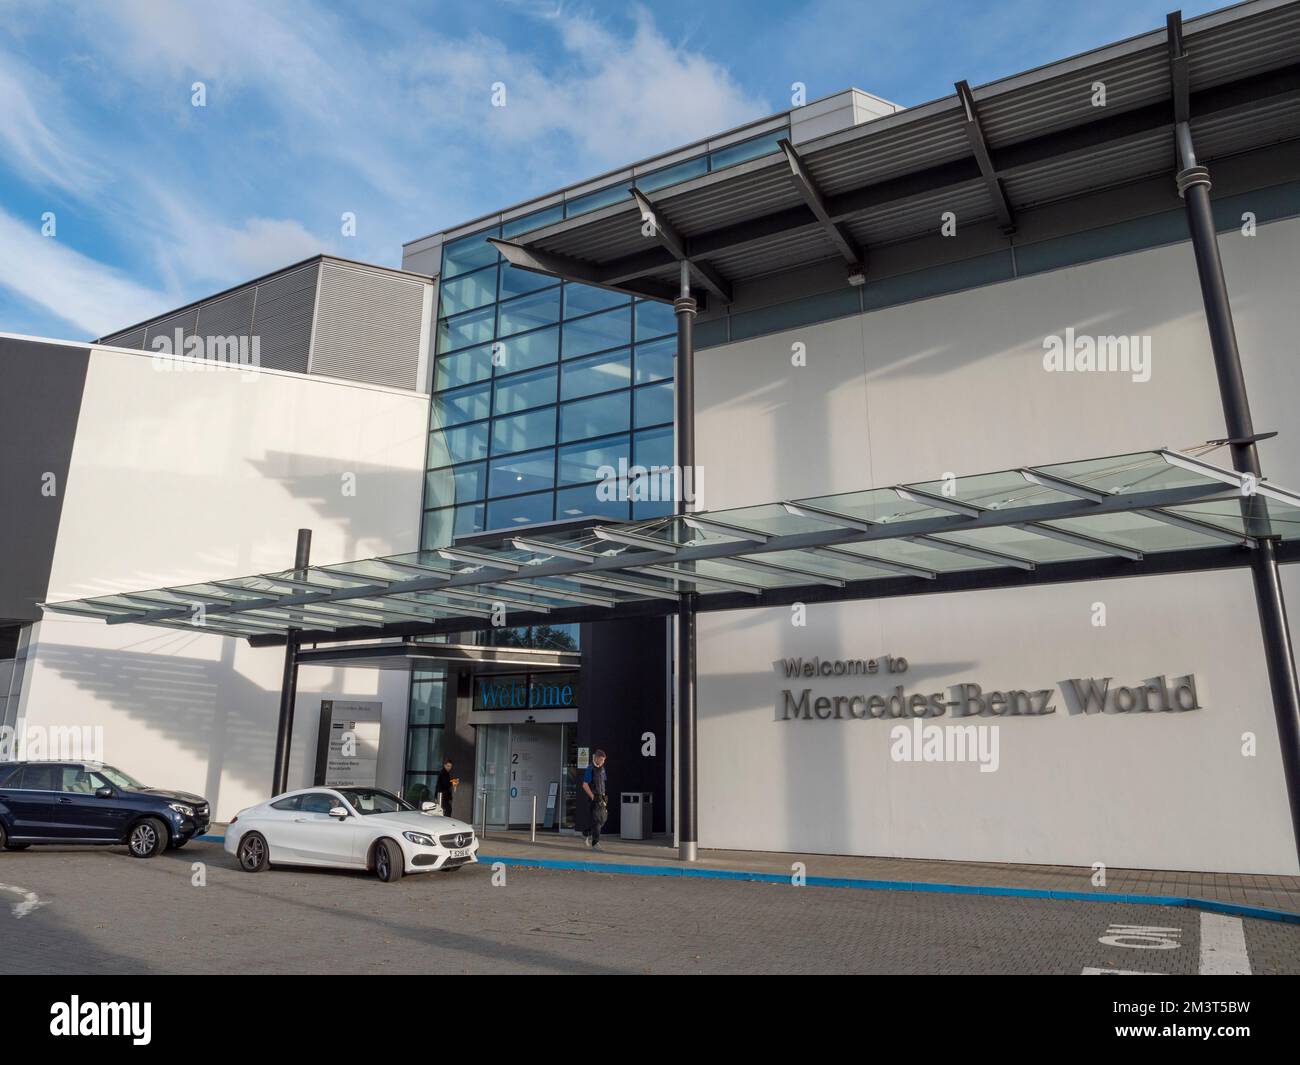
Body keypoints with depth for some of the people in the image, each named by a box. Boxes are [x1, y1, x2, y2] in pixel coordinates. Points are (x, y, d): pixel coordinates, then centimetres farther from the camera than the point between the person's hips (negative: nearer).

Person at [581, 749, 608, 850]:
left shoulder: (602, 769, 13)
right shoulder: (590, 769, -11)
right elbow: (585, 785, -15)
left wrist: (604, 796, 13)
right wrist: (593, 797, -15)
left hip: (601, 797, 8)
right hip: (594, 798, -8)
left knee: (604, 818, 10)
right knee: (596, 820, -6)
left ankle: (587, 834, 27)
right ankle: (595, 843, 1)